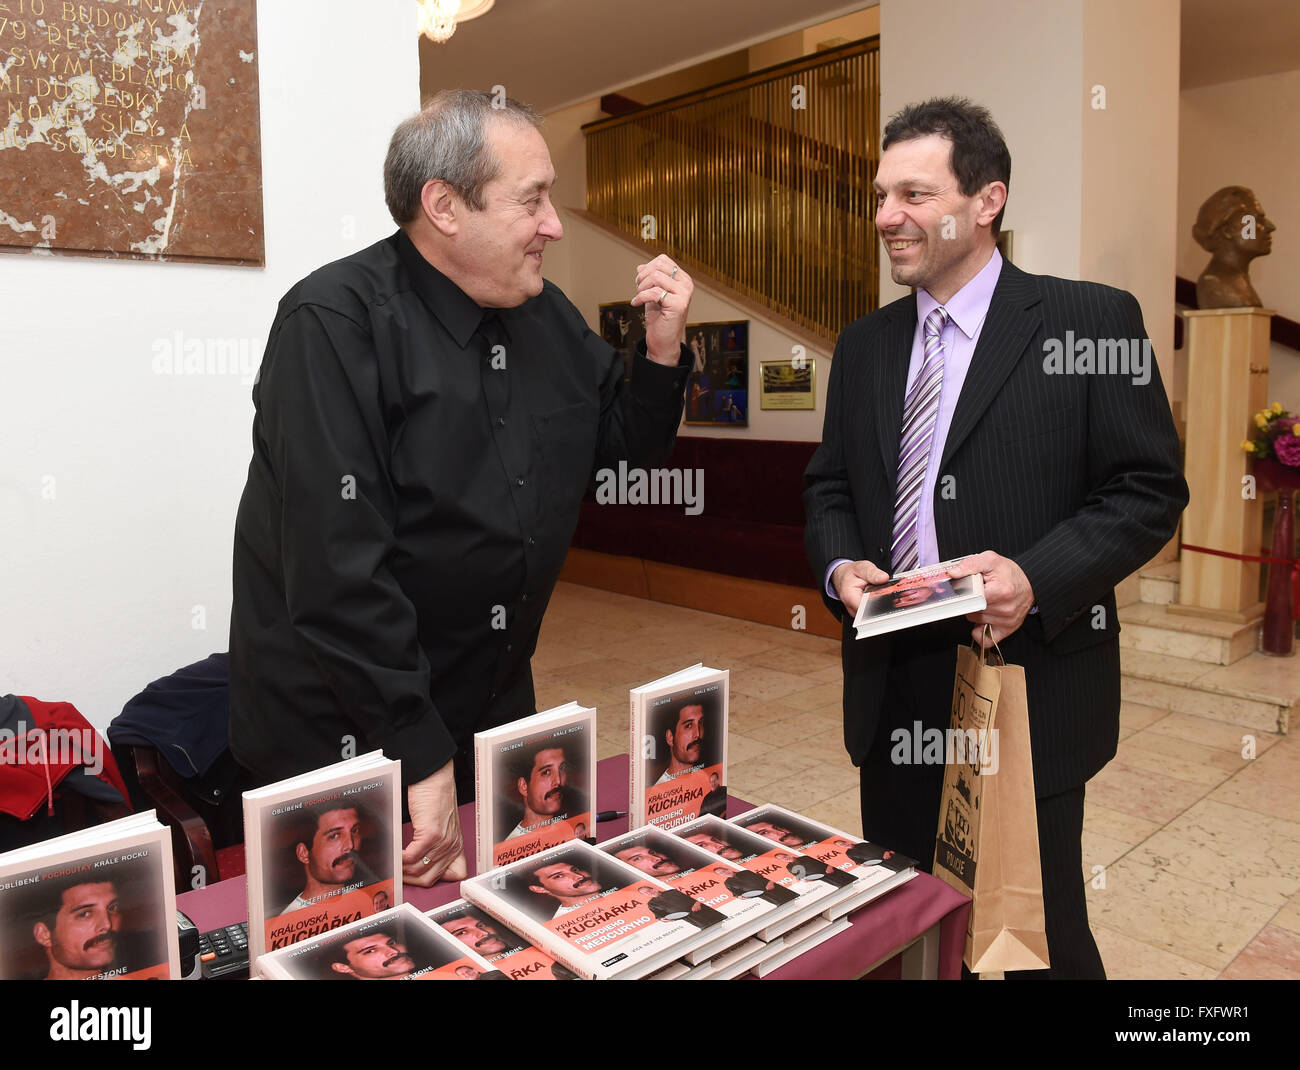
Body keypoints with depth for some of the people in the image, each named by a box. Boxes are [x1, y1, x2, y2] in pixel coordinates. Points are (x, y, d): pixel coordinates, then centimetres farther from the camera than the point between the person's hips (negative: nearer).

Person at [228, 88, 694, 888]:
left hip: (495, 711, 7)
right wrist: (420, 753, -24)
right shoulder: (336, 324, -18)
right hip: (346, 738, -6)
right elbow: (337, 567, -25)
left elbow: (625, 448, 15)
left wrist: (663, 350, -4)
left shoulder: (546, 317, 4)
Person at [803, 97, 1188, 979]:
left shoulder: (1090, 320, -5)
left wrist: (1037, 577, -21)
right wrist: (839, 566, -7)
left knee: (1040, 929, 13)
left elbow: (1151, 490, -7)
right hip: (893, 687, 5)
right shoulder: (865, 344, 10)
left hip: (1030, 687, -4)